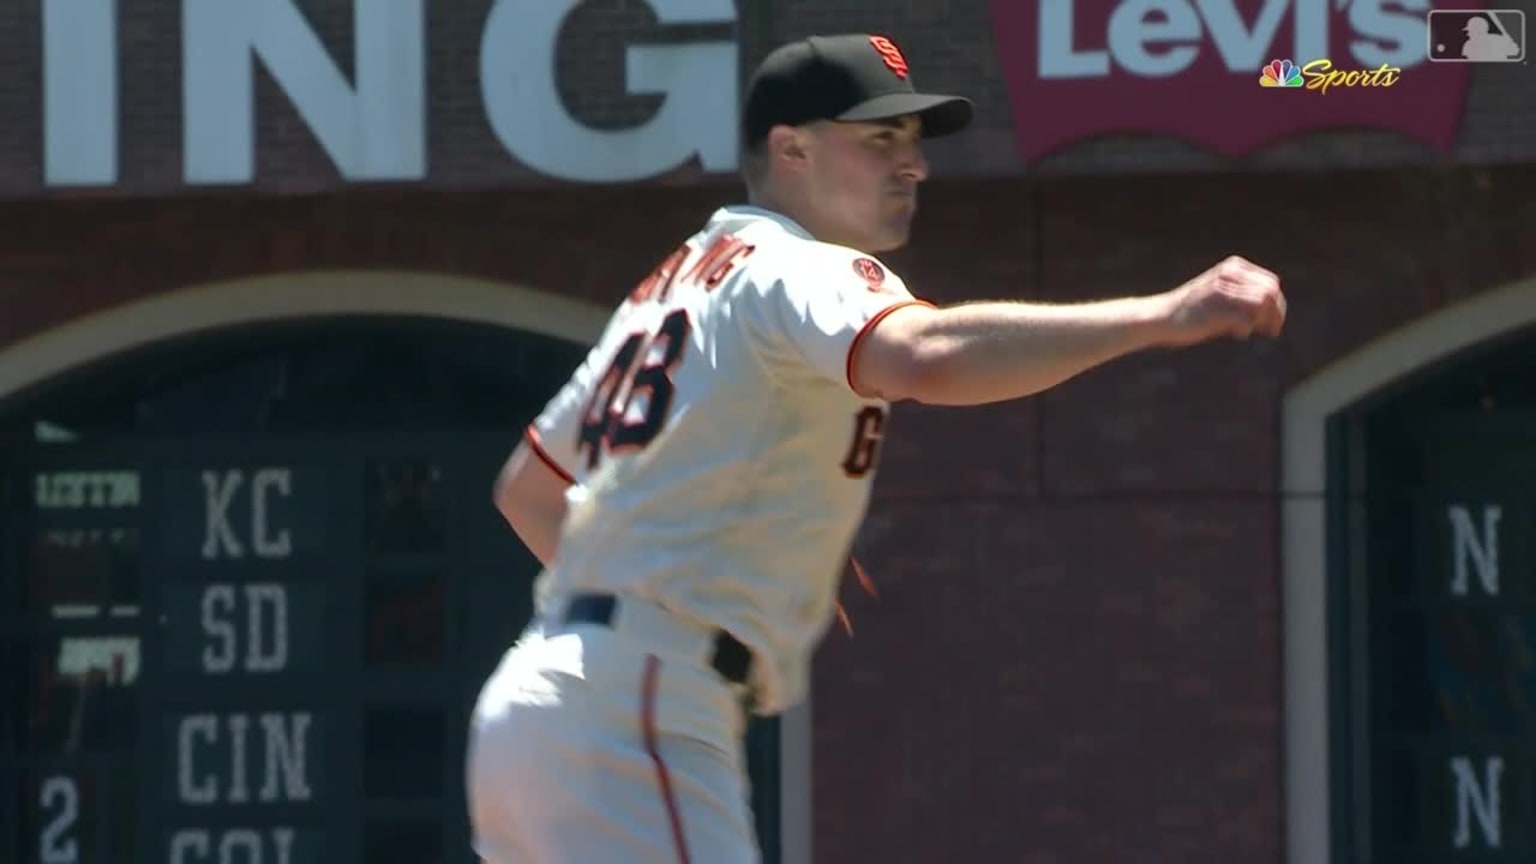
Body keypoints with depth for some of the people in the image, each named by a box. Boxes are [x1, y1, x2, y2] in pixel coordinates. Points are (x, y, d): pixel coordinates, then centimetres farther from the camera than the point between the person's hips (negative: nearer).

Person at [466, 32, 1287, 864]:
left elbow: (528, 488, 31)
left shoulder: (677, 285, 22)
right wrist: (1163, 317, -37)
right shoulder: (798, 273, -8)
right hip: (631, 721, -10)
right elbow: (924, 356, -32)